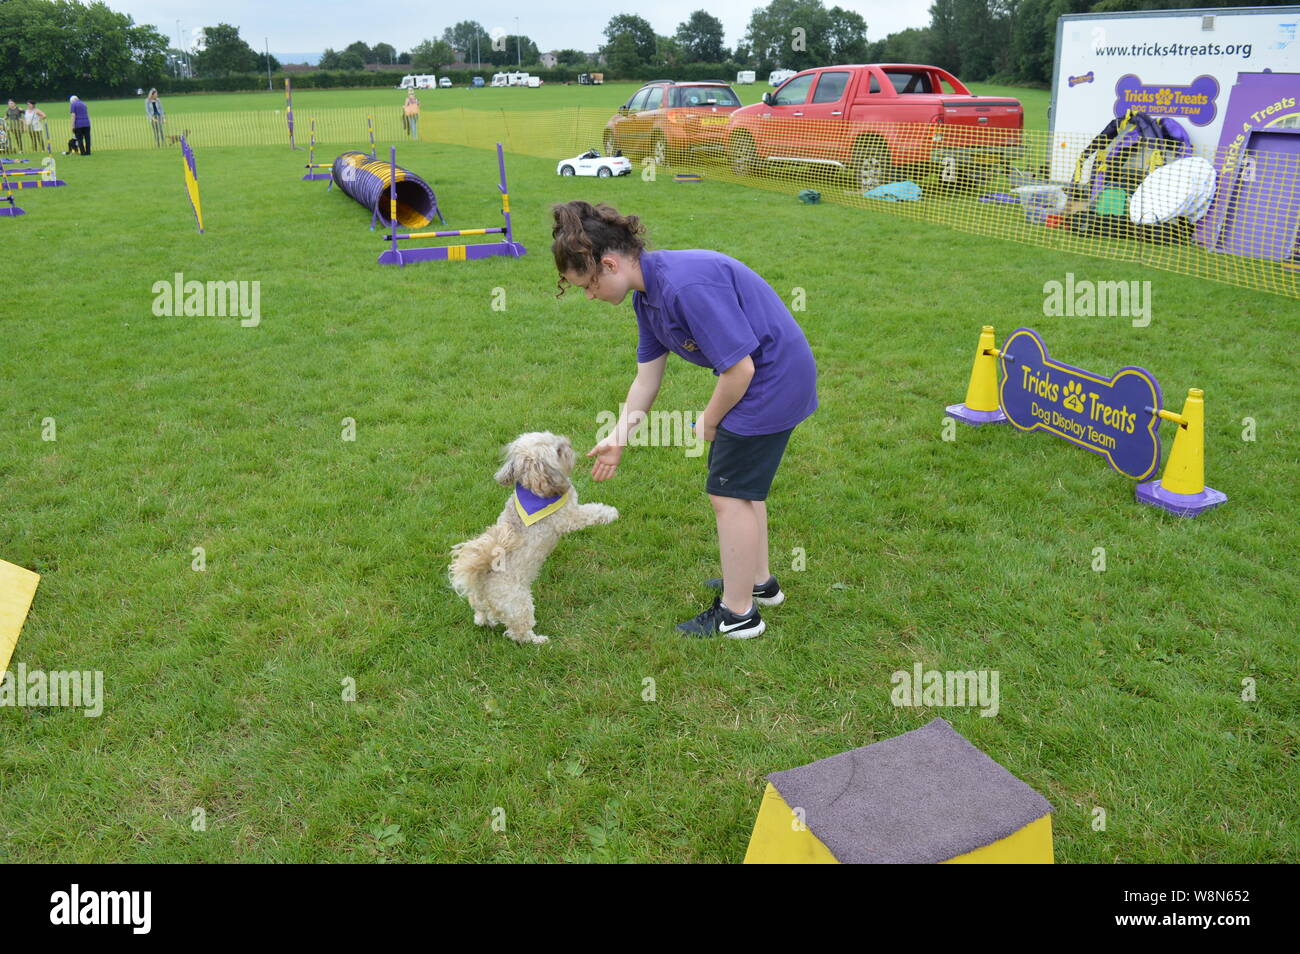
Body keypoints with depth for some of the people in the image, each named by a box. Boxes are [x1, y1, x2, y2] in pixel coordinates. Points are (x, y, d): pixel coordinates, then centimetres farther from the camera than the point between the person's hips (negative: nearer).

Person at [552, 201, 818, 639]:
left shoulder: (687, 285, -30)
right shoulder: (648, 293, 2)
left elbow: (738, 368, -27)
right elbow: (647, 377, 10)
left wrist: (709, 422, -10)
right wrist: (618, 438, 10)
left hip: (772, 379, -10)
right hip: (770, 377, 10)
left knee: (729, 494, 0)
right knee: (743, 484, 21)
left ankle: (738, 613, 15)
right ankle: (759, 581, 40)